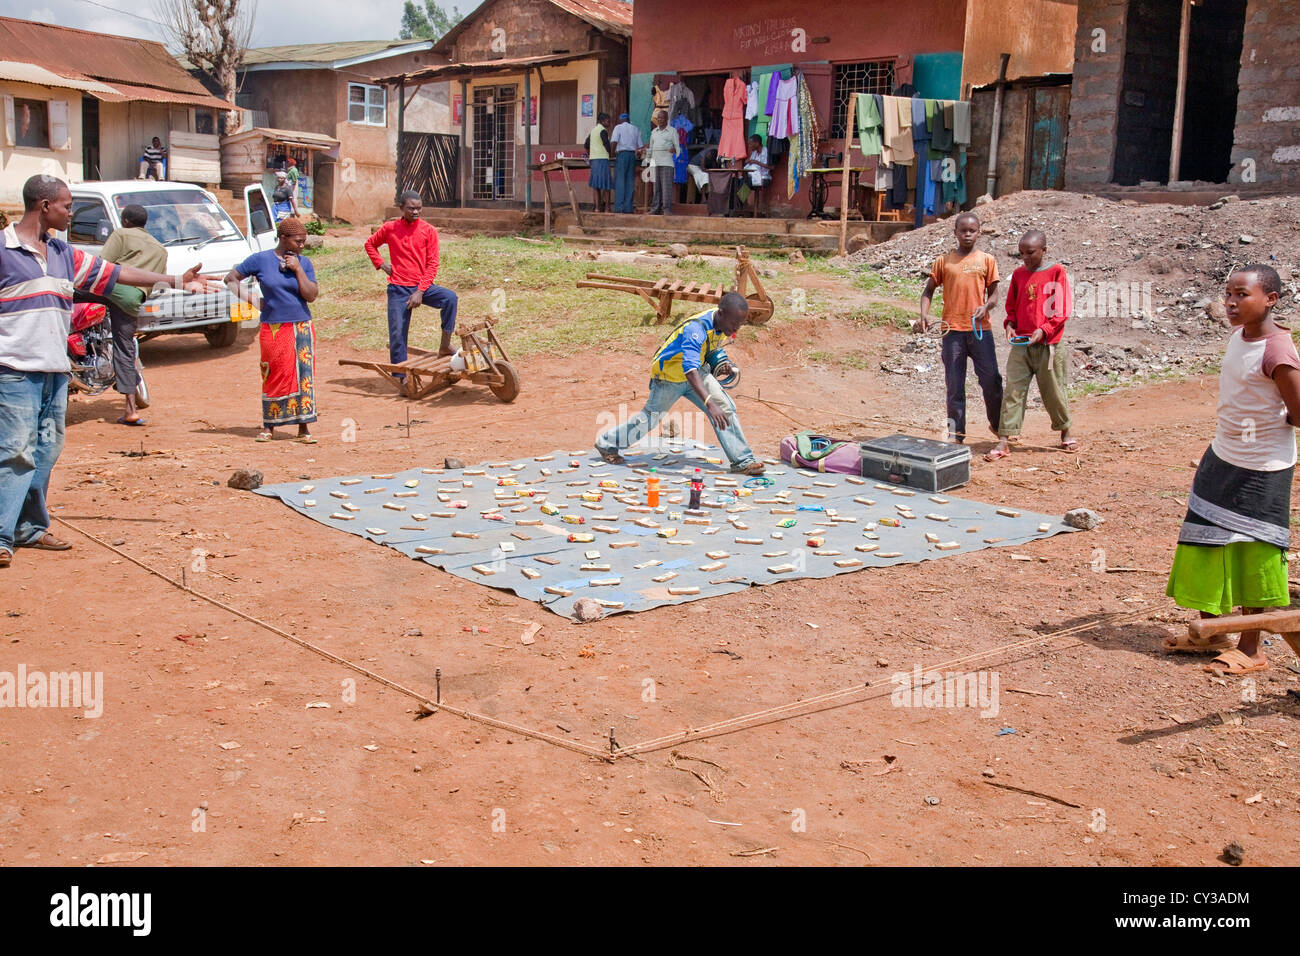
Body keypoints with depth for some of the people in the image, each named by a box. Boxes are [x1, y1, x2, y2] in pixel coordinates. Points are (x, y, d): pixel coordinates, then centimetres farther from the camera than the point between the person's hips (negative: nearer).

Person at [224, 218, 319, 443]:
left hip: (302, 329, 2)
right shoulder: (261, 260, -1)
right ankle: (269, 426, 16)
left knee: (303, 376, -2)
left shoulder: (304, 263, 5)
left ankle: (304, 427, 3)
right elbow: (231, 278, 6)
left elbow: (311, 296, -5)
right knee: (274, 377, 3)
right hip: (273, 329, -1)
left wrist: (298, 269, -11)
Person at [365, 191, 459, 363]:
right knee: (397, 334, -2)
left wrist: (420, 292, -13)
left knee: (450, 297, -28)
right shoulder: (390, 228, 3)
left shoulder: (429, 231, -1)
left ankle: (445, 345, -22)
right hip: (398, 289, 1)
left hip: (422, 286, 0)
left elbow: (432, 265, -4)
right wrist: (382, 264, 4)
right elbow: (370, 244, 21)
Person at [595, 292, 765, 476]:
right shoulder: (696, 328, -38)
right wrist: (710, 404, -60)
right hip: (669, 376, -6)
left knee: (726, 407, -10)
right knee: (650, 417, 10)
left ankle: (742, 461, -6)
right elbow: (690, 370, -50)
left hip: (697, 372, 6)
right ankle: (607, 444, 32)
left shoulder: (723, 324, -13)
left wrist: (722, 364, -6)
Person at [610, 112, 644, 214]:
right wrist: (638, 153, 32)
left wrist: (613, 151, 2)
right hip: (632, 155, 4)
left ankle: (619, 207, -13)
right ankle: (629, 207, -1)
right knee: (630, 181, 4)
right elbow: (640, 146, 14)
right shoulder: (635, 129, 16)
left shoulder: (618, 127, 2)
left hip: (622, 154, -4)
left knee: (620, 180, -5)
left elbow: (614, 142, -13)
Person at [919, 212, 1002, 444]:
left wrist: (986, 306, -14)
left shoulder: (987, 260, 7)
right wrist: (924, 313, -7)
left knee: (991, 379, 0)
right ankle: (955, 433, 9)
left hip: (980, 329, 0)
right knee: (954, 384, 2)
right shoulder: (943, 261, 7)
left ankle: (998, 425, 20)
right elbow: (929, 290, 11)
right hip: (952, 330, 0)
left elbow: (993, 294, 8)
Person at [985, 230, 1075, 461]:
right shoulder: (1018, 274, 8)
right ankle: (1004, 442, -4)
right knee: (1013, 391, -3)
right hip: (1020, 344, 3)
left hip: (1048, 344, -3)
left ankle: (1065, 433, 29)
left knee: (1053, 392, 7)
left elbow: (1062, 311, -6)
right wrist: (1010, 325, -2)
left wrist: (1044, 329, -19)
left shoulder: (1056, 272, -5)